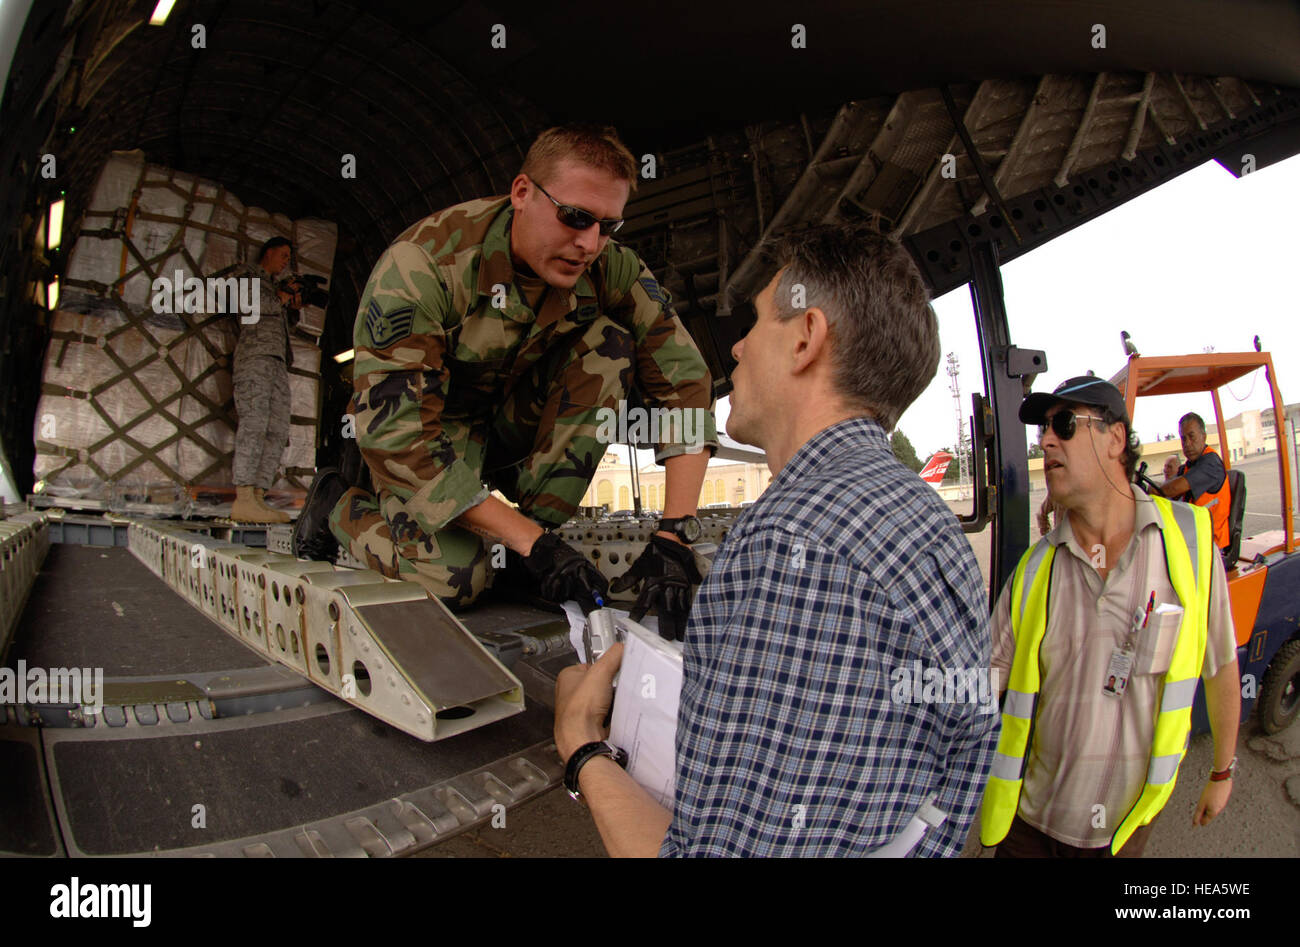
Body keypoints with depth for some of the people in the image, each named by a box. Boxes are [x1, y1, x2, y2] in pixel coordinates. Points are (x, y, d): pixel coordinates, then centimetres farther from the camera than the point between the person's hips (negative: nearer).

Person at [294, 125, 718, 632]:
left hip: (517, 416, 4)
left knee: (609, 343, -20)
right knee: (452, 576, -27)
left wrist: (673, 534, -30)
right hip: (436, 425, -3)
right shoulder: (421, 263, -30)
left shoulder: (609, 266, -19)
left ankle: (542, 518, -15)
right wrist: (530, 542, -36)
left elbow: (683, 377, -19)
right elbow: (394, 429, -33)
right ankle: (336, 503, 5)